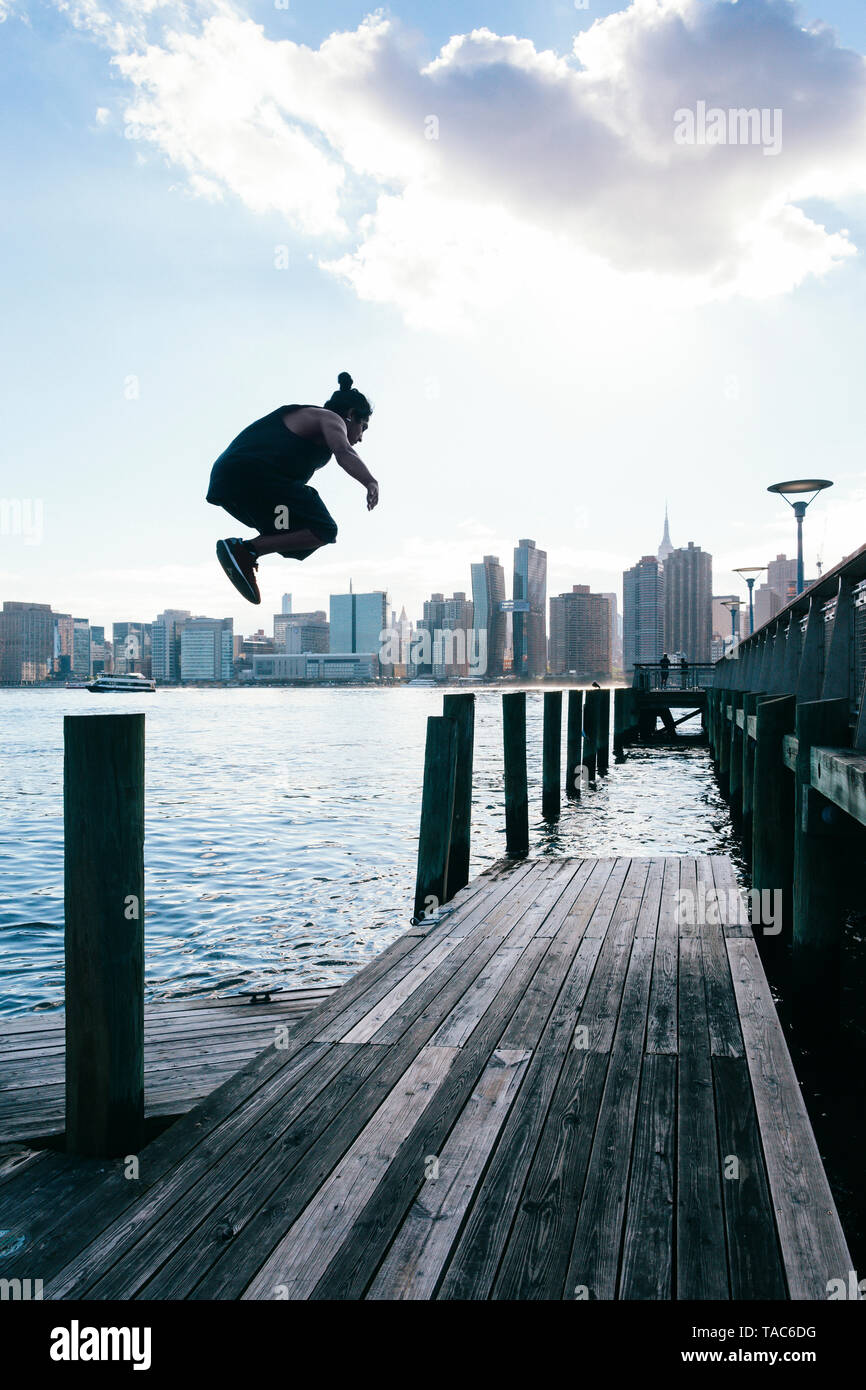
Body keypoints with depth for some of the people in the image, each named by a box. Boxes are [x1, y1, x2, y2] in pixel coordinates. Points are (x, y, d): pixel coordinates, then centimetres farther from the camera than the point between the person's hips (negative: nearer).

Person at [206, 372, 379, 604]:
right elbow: (344, 453, -18)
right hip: (254, 475, -10)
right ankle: (244, 550, -17)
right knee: (323, 531, -9)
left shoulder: (307, 416, 34)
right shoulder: (330, 419, 4)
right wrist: (371, 483, -32)